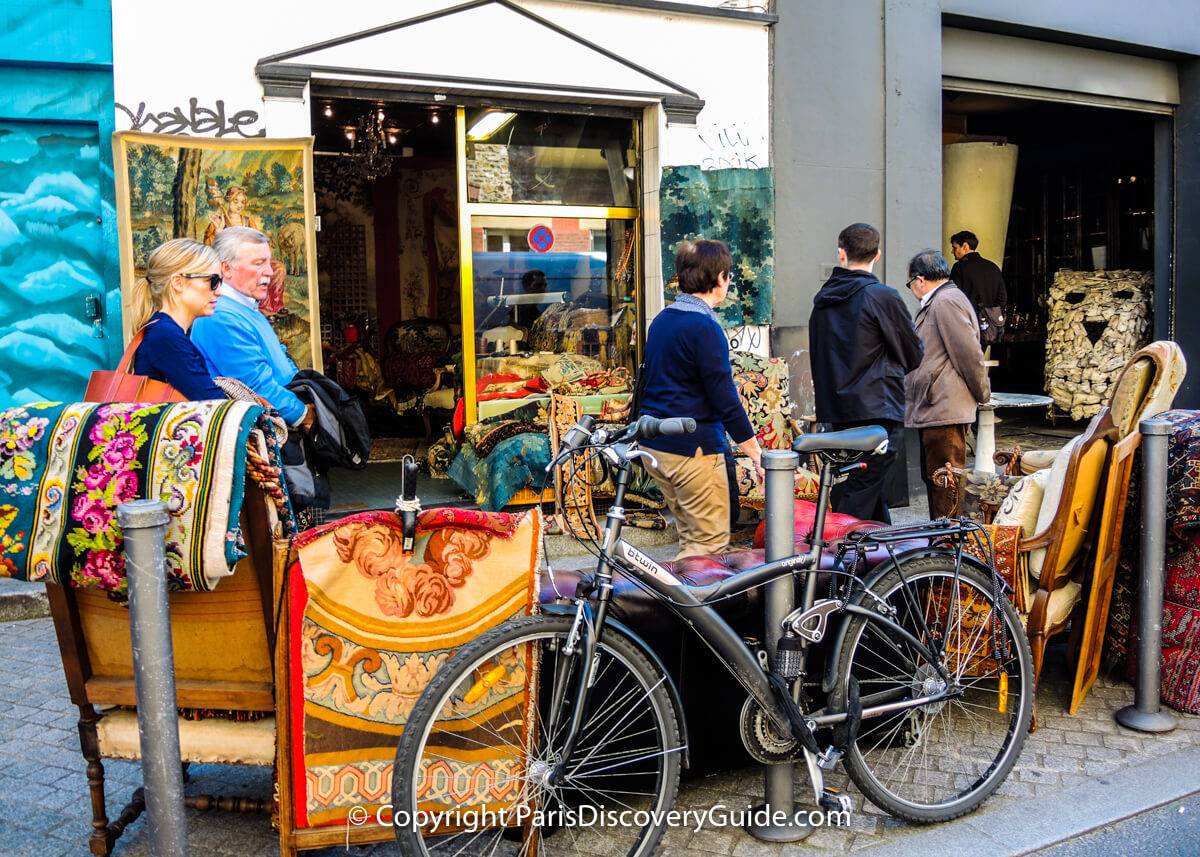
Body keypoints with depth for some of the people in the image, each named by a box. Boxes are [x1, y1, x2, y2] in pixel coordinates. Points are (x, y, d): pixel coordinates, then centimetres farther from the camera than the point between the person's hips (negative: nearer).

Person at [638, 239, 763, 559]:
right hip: (693, 449, -9)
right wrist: (756, 452, -10)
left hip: (655, 447, 9)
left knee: (691, 537, 17)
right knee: (711, 541, -1)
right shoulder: (704, 327, -16)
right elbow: (724, 397, -17)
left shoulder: (661, 320, 12)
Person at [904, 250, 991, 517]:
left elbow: (969, 354, -17)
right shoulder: (936, 303, 21)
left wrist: (983, 394, -8)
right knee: (934, 480, 17)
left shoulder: (946, 301, -13)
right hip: (933, 411, 11)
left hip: (944, 412, -11)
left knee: (945, 484, -7)